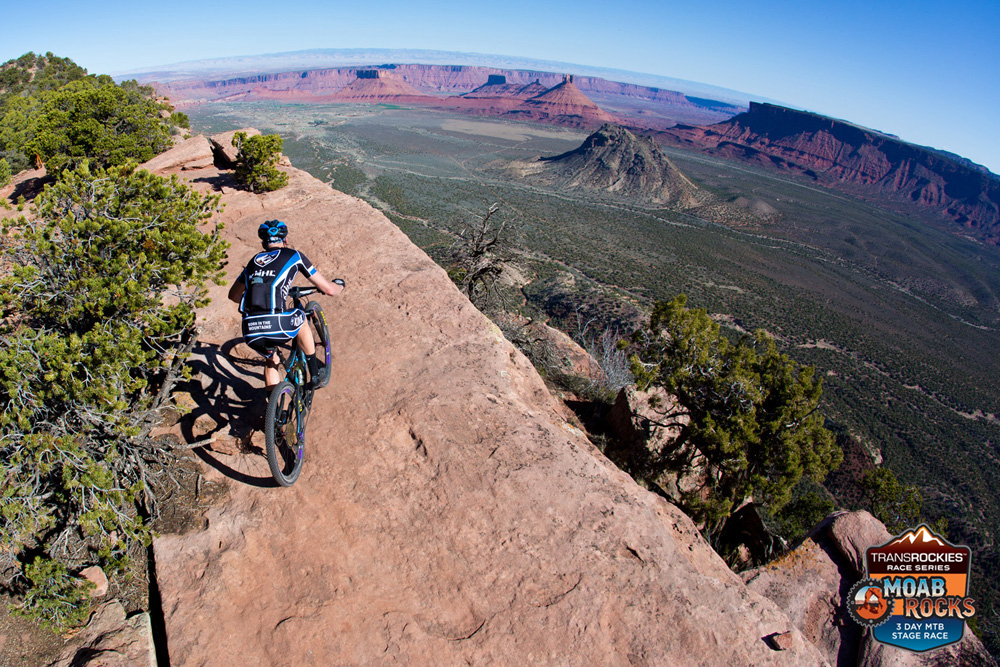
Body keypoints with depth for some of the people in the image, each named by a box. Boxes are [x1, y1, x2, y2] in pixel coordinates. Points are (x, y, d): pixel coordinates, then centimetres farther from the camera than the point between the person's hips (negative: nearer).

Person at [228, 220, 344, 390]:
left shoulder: (254, 261, 25)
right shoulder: (293, 255, 13)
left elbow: (233, 295, 39)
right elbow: (329, 289, 13)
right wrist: (339, 285, 36)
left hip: (250, 332, 4)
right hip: (278, 326, -4)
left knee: (271, 360, 33)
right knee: (300, 319, 31)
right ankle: (315, 373, 35)